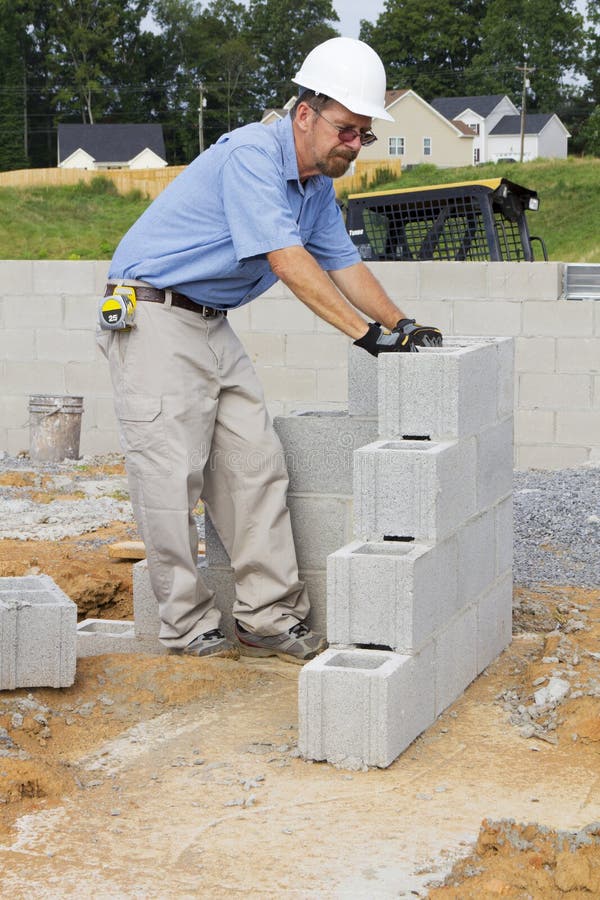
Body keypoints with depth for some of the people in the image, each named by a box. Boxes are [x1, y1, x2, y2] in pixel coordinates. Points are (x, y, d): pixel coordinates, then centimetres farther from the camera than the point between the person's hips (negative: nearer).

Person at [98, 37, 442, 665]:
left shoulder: (318, 184, 10)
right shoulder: (251, 155, -21)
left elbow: (342, 263, 17)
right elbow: (287, 261, -29)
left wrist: (400, 325, 4)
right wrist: (365, 332, -31)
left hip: (213, 324, 9)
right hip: (152, 319, -9)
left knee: (254, 464, 2)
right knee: (172, 474, -8)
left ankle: (270, 618, 5)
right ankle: (187, 629, 1)